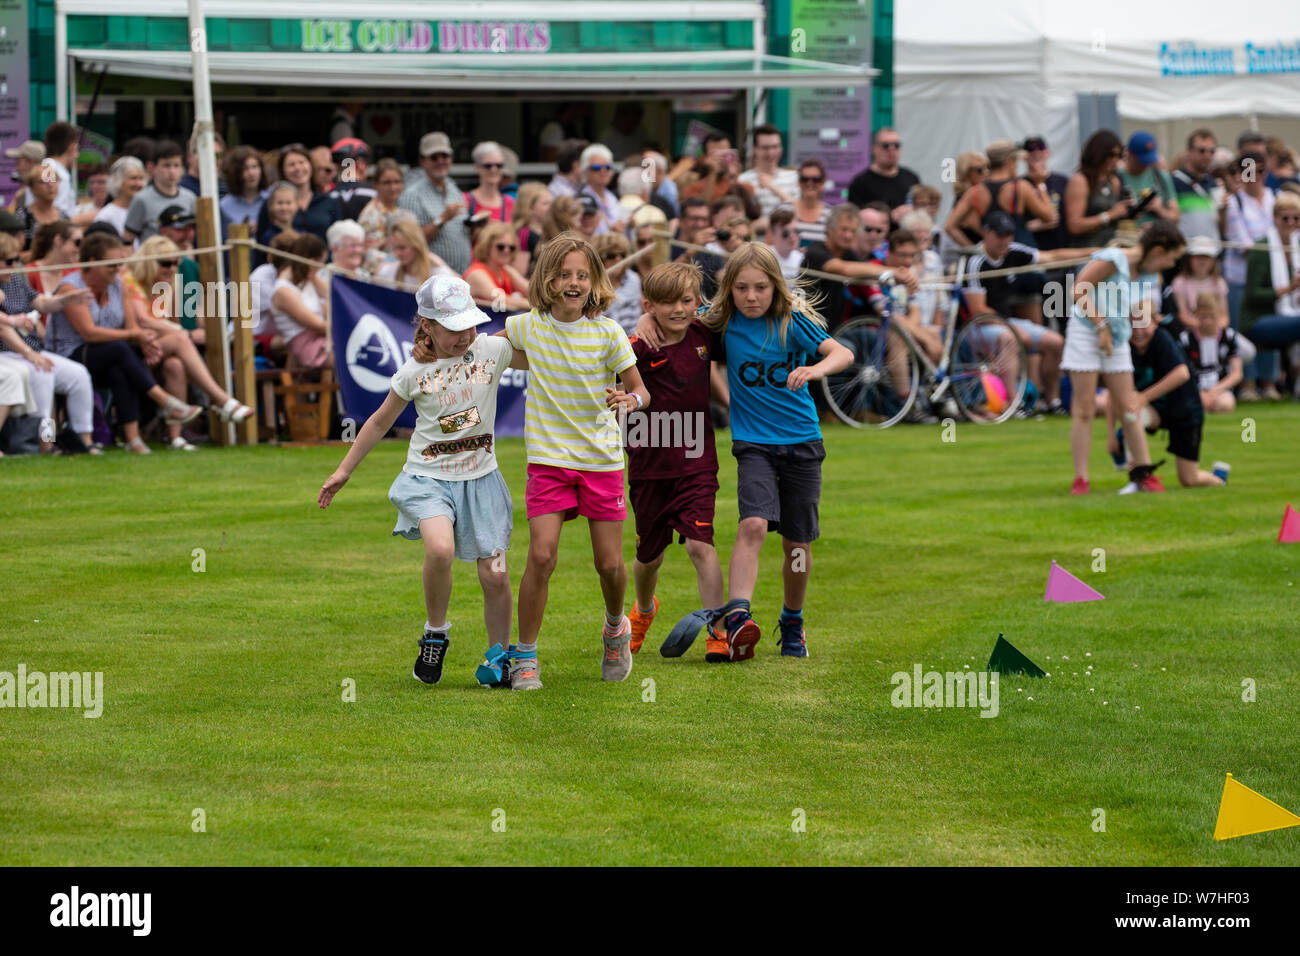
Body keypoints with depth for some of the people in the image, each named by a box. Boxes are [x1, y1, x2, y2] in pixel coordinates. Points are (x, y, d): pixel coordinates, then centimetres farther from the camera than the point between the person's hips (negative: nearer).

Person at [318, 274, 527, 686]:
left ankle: (498, 656, 21)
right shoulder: (415, 370, -4)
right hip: (428, 477, -2)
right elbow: (381, 421, 9)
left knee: (495, 575, -2)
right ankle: (435, 634, -6)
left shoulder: (493, 350, -2)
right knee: (440, 548, -29)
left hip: (480, 478, 2)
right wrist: (344, 471, 13)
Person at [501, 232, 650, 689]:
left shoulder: (608, 333, -7)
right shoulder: (529, 326, -2)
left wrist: (629, 400, -24)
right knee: (541, 554, -13)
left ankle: (615, 628, 36)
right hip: (548, 459, 0)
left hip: (601, 458, 0)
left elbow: (641, 391, -1)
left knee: (610, 563, 3)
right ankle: (525, 657, -2)